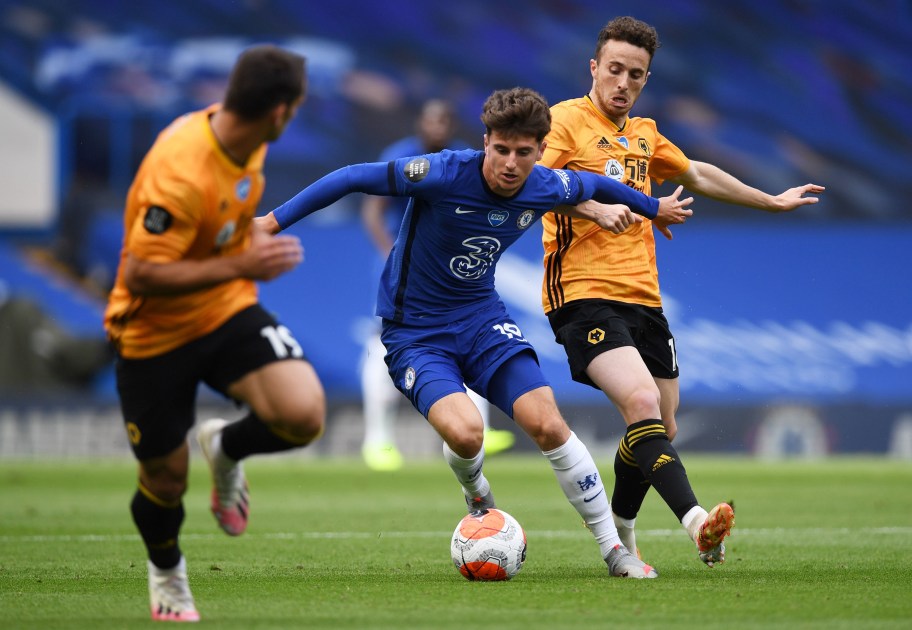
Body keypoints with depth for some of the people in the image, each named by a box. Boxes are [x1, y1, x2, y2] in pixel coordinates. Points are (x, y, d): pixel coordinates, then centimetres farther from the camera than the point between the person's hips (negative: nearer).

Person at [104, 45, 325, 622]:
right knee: (166, 480, 8)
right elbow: (140, 275, -32)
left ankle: (227, 447, 14)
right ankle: (167, 572, 43)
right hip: (154, 334, -5)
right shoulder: (179, 174, -32)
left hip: (228, 313, 6)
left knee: (304, 415, -20)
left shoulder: (246, 143, -6)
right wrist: (241, 265, -33)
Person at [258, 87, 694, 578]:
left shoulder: (548, 188, -9)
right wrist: (275, 221, -21)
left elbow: (594, 185, 15)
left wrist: (654, 206, 31)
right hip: (414, 331, -4)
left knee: (547, 424, -11)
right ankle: (477, 493, 12)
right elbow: (353, 179, -19)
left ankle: (612, 548, 4)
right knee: (465, 432, -27)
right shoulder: (445, 173, -25)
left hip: (480, 316, 4)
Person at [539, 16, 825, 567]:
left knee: (660, 429, 10)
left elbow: (697, 175, 37)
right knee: (641, 401, -27)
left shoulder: (644, 135, 20)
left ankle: (619, 536, 32)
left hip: (643, 298, 8)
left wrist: (771, 201, 45)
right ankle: (696, 521, -42)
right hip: (585, 295, -8)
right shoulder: (565, 120, -2)